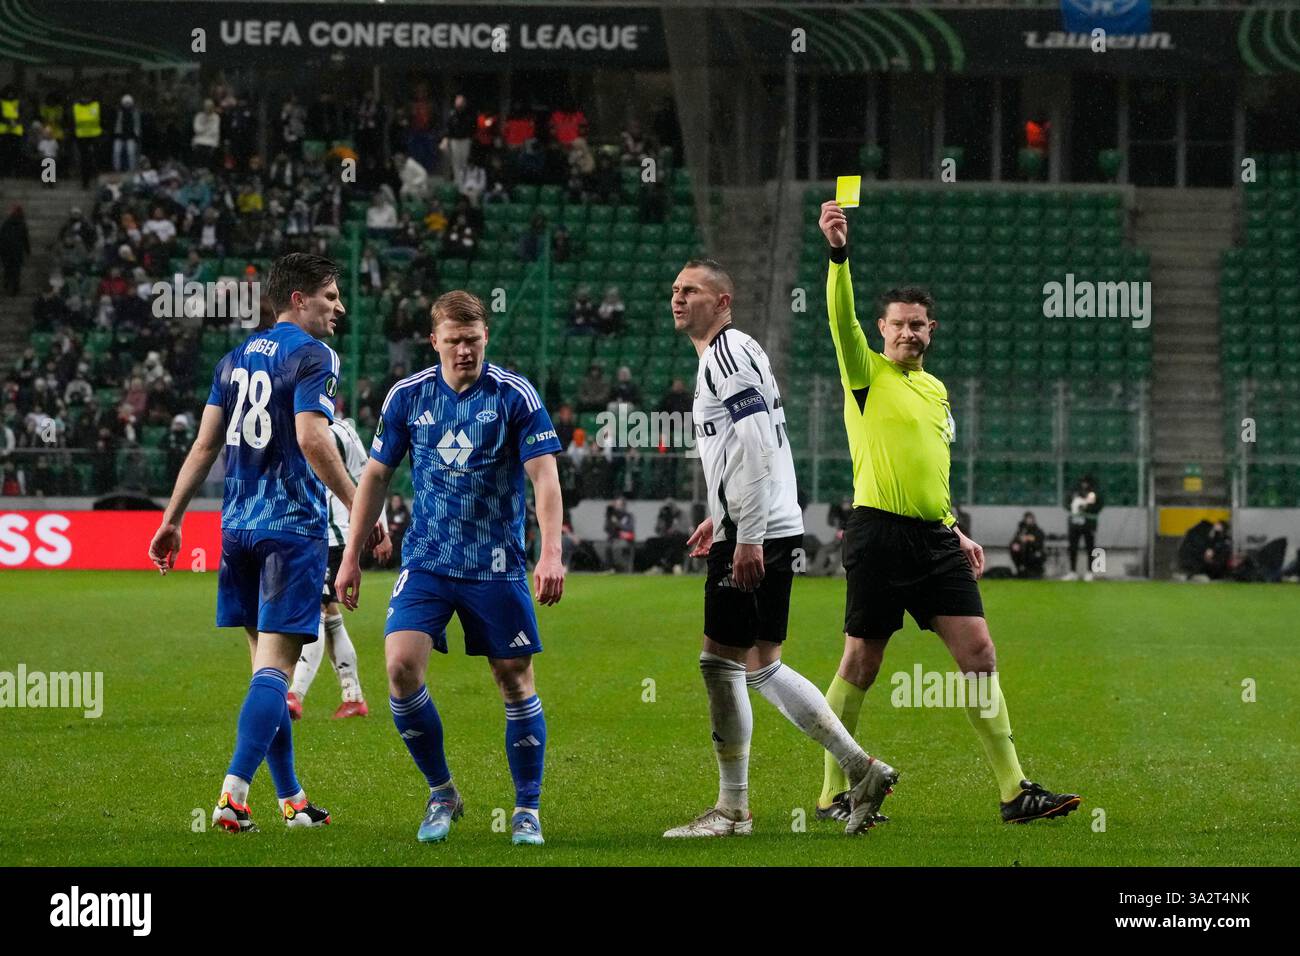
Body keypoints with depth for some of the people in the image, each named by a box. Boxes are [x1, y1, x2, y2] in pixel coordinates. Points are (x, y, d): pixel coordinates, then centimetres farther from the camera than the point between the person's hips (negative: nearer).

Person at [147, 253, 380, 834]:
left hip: (238, 525, 7)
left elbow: (206, 445, 13)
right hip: (293, 526, -7)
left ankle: (290, 799, 18)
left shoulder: (235, 360, 15)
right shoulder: (312, 355, -8)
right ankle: (233, 794, -21)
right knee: (275, 666, -9)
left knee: (265, 661, 13)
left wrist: (171, 521, 16)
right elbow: (313, 439, -20)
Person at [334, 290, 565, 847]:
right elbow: (375, 476, 10)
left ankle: (528, 811, 17)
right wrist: (351, 557, 8)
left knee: (515, 682, 1)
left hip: (497, 567, -2)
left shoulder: (515, 395, -6)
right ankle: (441, 795, 3)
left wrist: (551, 554, -24)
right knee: (401, 667, -15)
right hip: (426, 564, 2)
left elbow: (544, 475, -11)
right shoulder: (407, 396, 2)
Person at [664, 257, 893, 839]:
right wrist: (721, 517, 30)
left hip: (755, 535, -10)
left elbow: (755, 447, -20)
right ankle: (861, 770, 11)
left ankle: (732, 811, 2)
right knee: (760, 666, 12)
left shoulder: (728, 353, -11)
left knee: (721, 661, -4)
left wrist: (747, 536, -23)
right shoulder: (730, 355, 21)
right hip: (764, 532, 10)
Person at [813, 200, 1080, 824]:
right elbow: (842, 317, -19)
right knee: (861, 664, 0)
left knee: (979, 655, -1)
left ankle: (1014, 791, -1)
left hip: (935, 538, 6)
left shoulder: (936, 389, 20)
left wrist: (955, 532, 23)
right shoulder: (867, 373, 0)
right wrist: (839, 252, -34)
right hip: (880, 534, -6)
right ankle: (832, 795, 9)